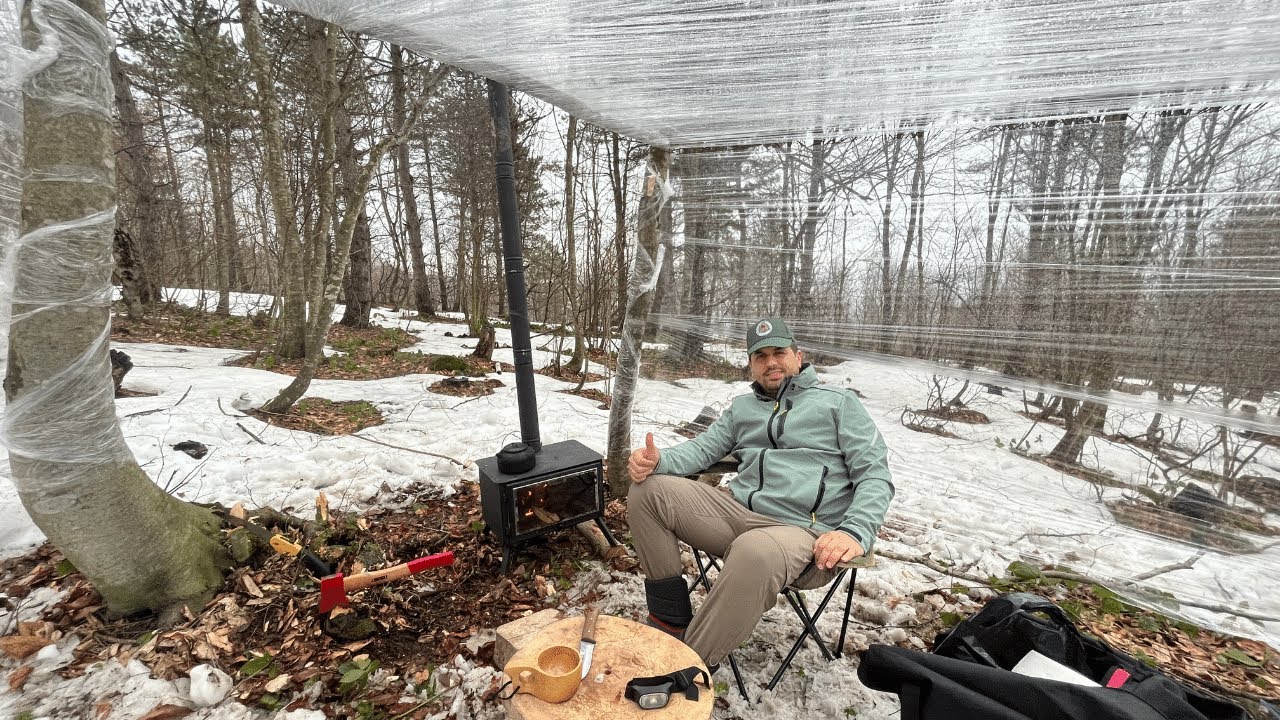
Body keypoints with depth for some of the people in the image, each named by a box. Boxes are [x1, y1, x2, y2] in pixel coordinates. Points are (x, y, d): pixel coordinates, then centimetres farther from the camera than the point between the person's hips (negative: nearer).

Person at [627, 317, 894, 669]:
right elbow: (702, 448, 15)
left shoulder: (838, 402, 10)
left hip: (804, 533, -5)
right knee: (648, 489, -13)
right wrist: (658, 460, -9)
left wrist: (854, 533, -17)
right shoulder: (742, 406, 23)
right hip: (737, 509, 5)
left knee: (754, 551, -41)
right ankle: (672, 622, -5)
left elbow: (876, 475, 3)